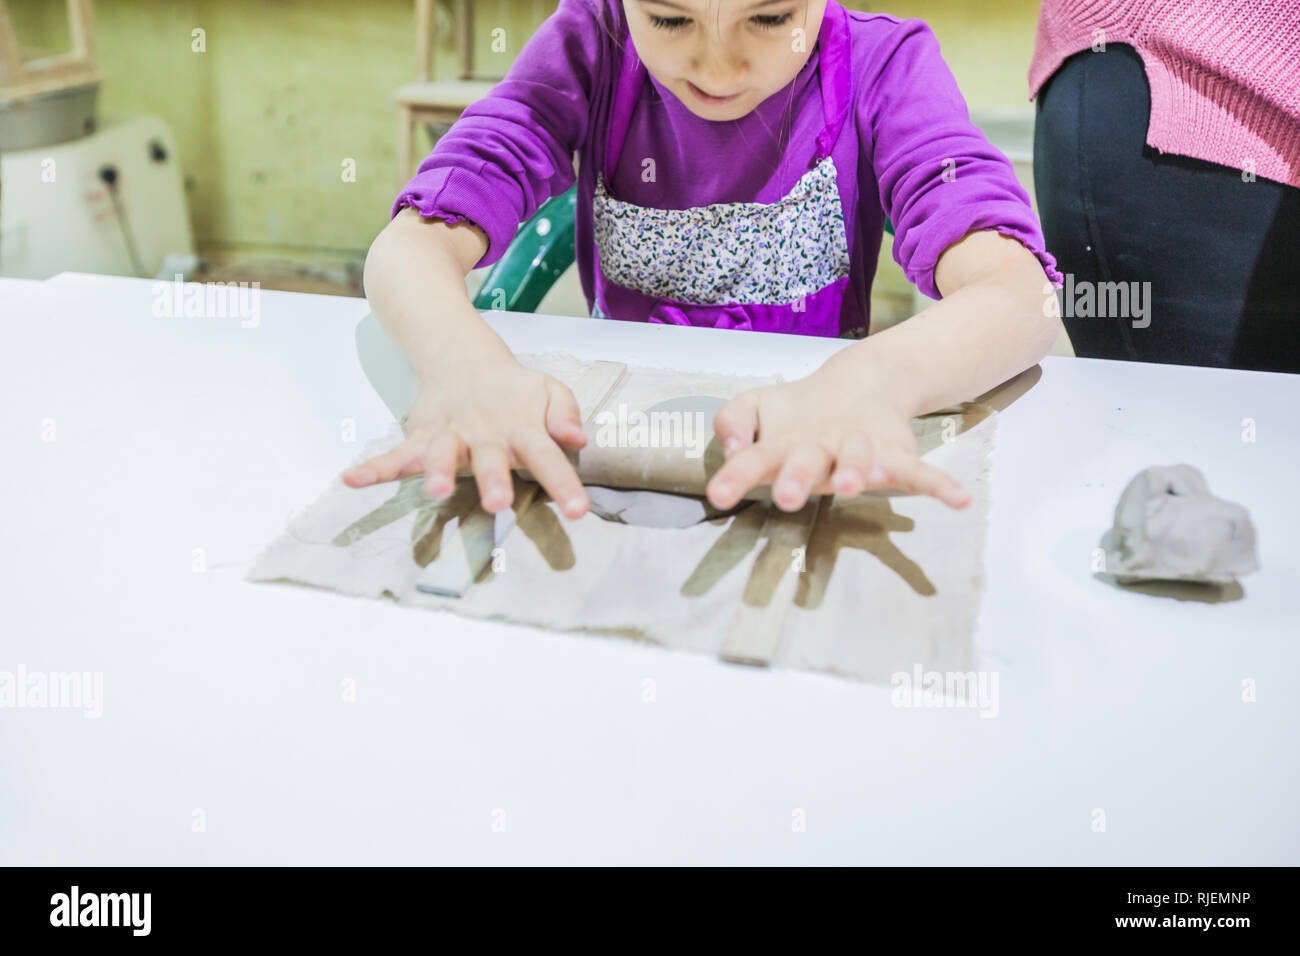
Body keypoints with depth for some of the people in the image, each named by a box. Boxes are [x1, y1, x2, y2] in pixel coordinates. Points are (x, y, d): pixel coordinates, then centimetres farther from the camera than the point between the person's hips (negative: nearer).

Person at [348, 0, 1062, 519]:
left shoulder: (884, 64, -9)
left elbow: (1019, 295, -24)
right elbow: (409, 247, -16)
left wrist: (867, 382, -46)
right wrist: (464, 364, -39)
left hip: (810, 476, 0)